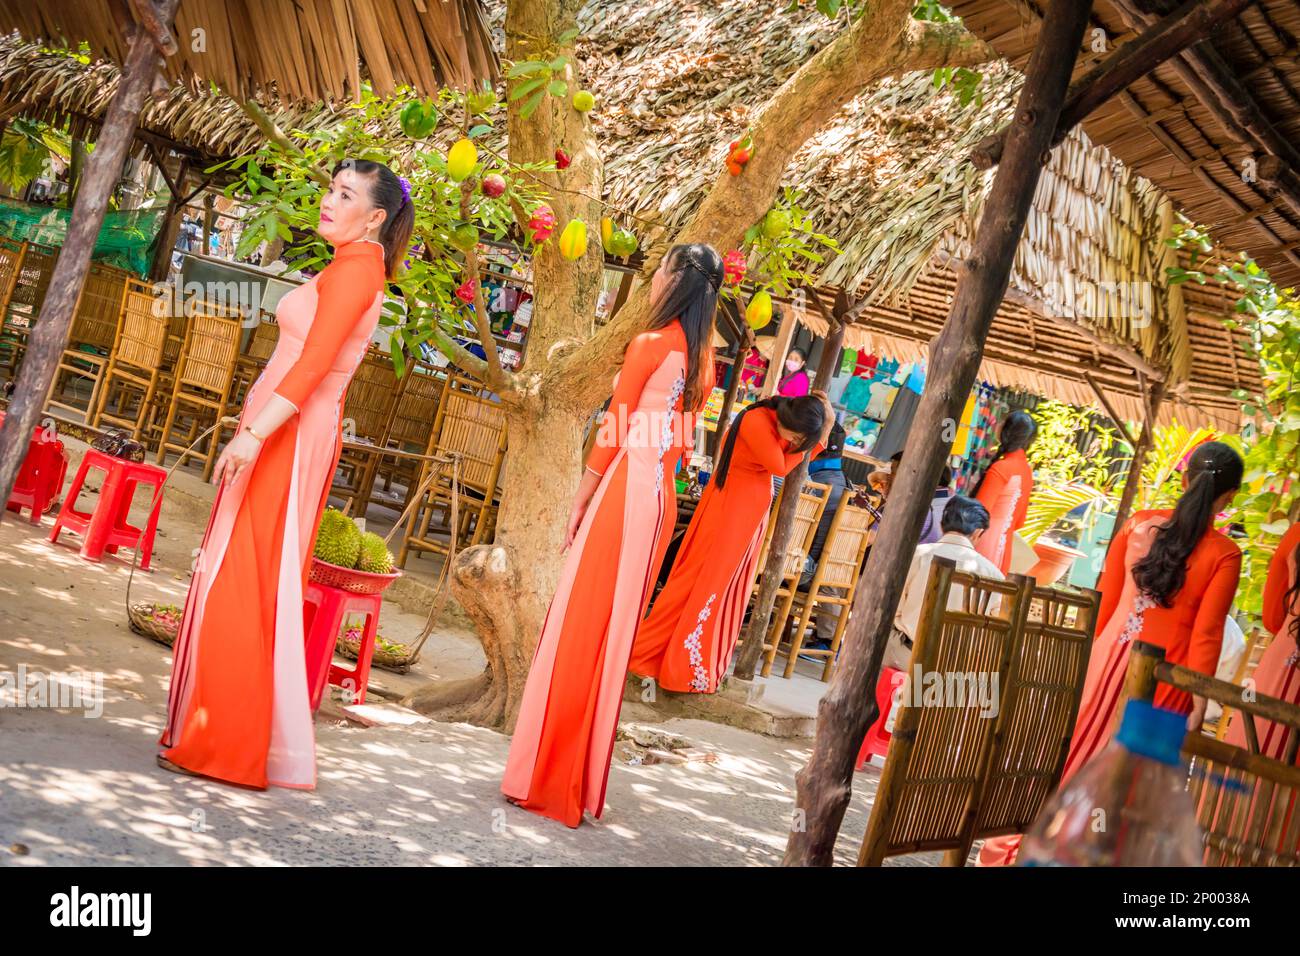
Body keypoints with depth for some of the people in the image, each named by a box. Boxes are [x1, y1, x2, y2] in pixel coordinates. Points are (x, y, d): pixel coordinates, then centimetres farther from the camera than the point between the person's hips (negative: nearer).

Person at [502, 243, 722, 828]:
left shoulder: (651, 344, -9)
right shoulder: (702, 359, 13)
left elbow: (614, 431, -9)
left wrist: (580, 503, -4)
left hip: (624, 491, -7)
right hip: (660, 499, 7)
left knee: (579, 627, -2)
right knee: (612, 634, 11)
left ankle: (546, 774, 2)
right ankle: (581, 779, 16)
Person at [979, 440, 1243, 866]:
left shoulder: (1139, 524, 1)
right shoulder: (1225, 554, -9)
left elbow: (1105, 599, 6)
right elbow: (1207, 633, -10)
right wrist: (1200, 701, -6)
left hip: (1113, 653, 3)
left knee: (1075, 751, 15)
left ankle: (1023, 842, 24)